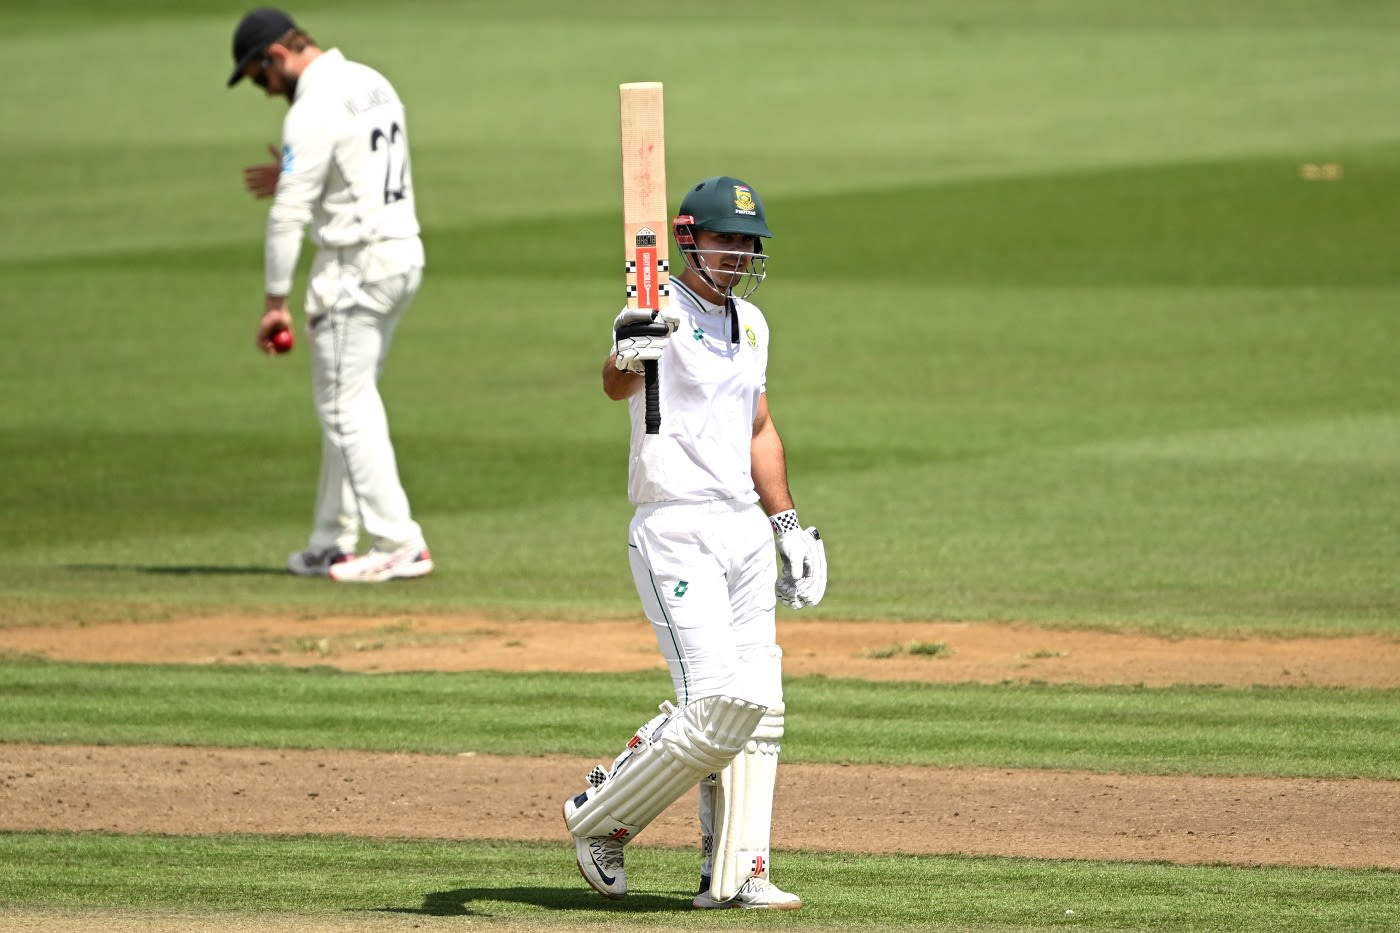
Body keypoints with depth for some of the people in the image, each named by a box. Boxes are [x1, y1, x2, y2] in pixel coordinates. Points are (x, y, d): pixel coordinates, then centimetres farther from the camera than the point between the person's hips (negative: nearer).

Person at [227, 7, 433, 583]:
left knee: (347, 408, -6)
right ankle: (332, 544, 19)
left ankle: (399, 545, -11)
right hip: (404, 254, 10)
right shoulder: (372, 84, 14)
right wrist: (294, 178, 19)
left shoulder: (315, 109, -16)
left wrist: (275, 300, -15)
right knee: (349, 403, 15)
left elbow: (289, 214, -18)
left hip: (356, 264, -10)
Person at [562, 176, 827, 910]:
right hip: (676, 535, -8)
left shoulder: (749, 322, 15)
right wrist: (626, 357, -56)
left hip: (746, 531, 8)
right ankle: (600, 819, 3)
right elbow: (615, 385, -33)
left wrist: (788, 525, 21)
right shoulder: (662, 313, -11)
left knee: (758, 708, 5)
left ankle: (734, 873, 10)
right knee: (717, 707, -15)